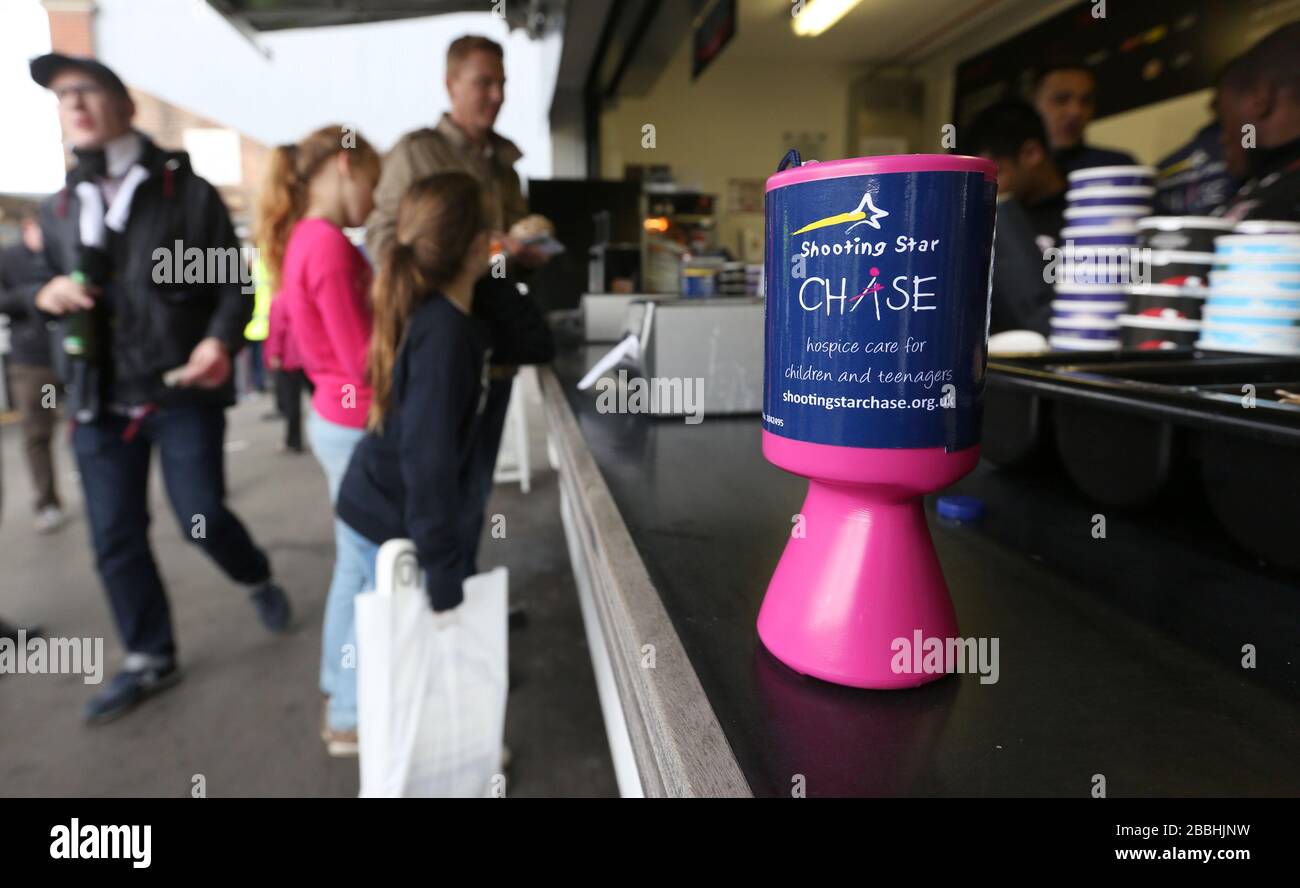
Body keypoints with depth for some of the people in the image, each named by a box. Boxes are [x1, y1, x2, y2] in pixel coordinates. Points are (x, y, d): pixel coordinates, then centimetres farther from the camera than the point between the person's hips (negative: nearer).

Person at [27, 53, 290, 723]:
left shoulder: (186, 191, -1)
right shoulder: (59, 209, 13)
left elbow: (234, 280, -4)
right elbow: (48, 287, 23)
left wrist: (222, 339, -22)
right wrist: (46, 294, -1)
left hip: (182, 391, -5)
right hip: (98, 400, 5)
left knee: (202, 517, -4)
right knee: (115, 538, 7)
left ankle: (257, 580, 30)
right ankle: (149, 660, 24)